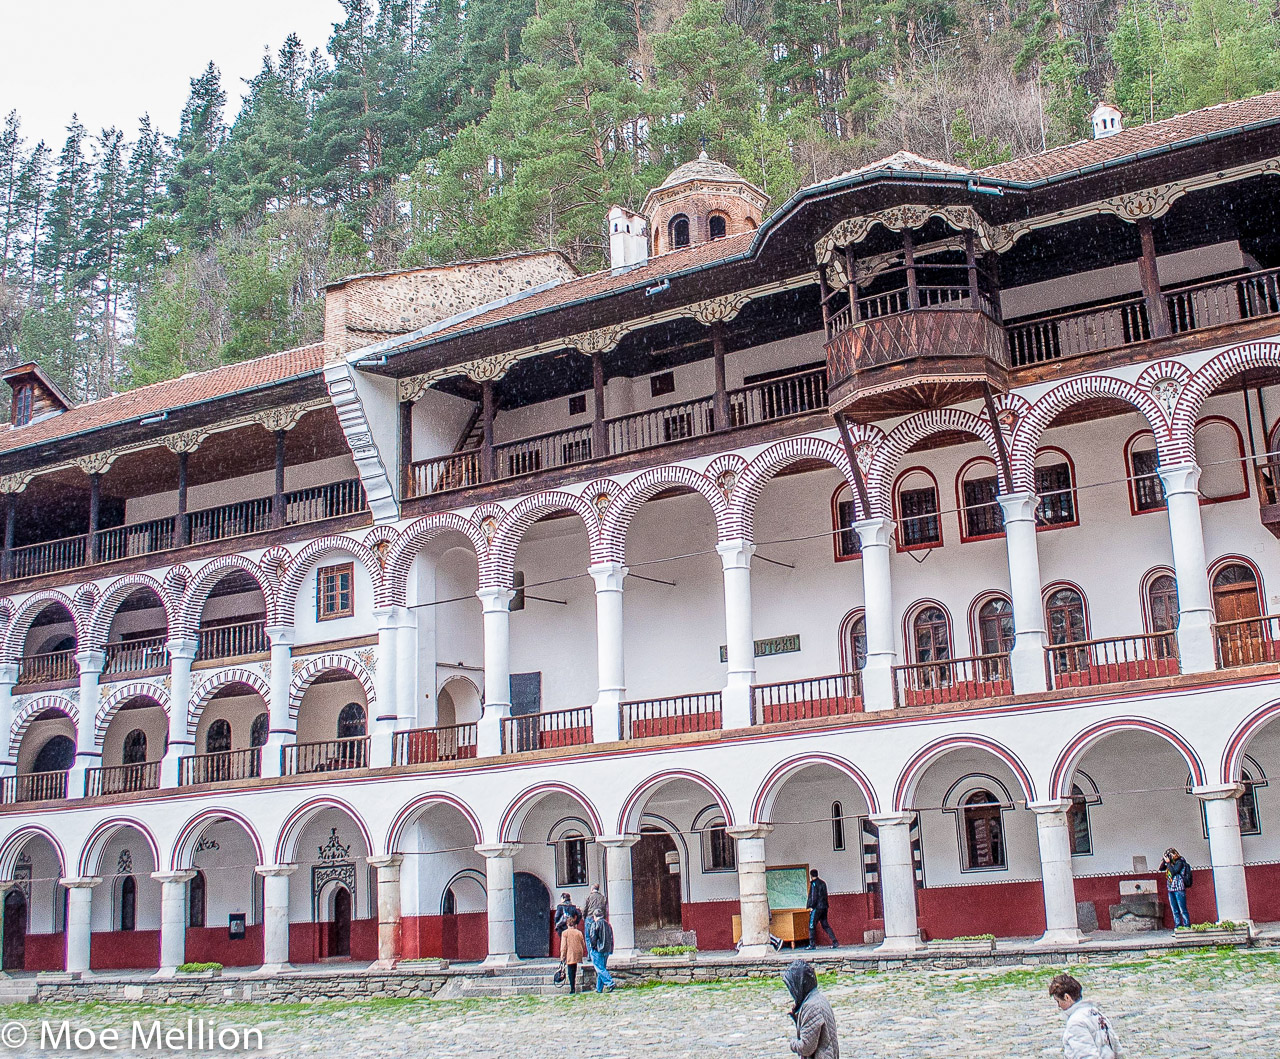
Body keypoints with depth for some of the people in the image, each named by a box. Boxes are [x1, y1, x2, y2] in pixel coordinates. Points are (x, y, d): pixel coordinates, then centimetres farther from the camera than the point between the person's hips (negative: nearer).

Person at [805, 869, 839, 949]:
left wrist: (810, 906, -12)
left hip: (817, 907, -8)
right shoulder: (822, 883, 15)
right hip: (824, 907, 8)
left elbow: (813, 897, -15)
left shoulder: (814, 884, -10)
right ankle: (835, 942, 5)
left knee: (812, 925, -2)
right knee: (825, 925, 11)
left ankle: (812, 944, -5)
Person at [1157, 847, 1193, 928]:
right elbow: (1161, 868, 20)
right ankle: (1177, 926, 7)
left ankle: (1187, 926, -8)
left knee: (1183, 910, -8)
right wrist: (1164, 860, 7)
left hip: (1179, 889, -8)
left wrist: (1168, 863, -10)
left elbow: (1173, 872, -16)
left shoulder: (1179, 862, -6)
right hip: (1171, 889, 8)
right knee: (1175, 911, 6)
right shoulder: (1171, 864, 15)